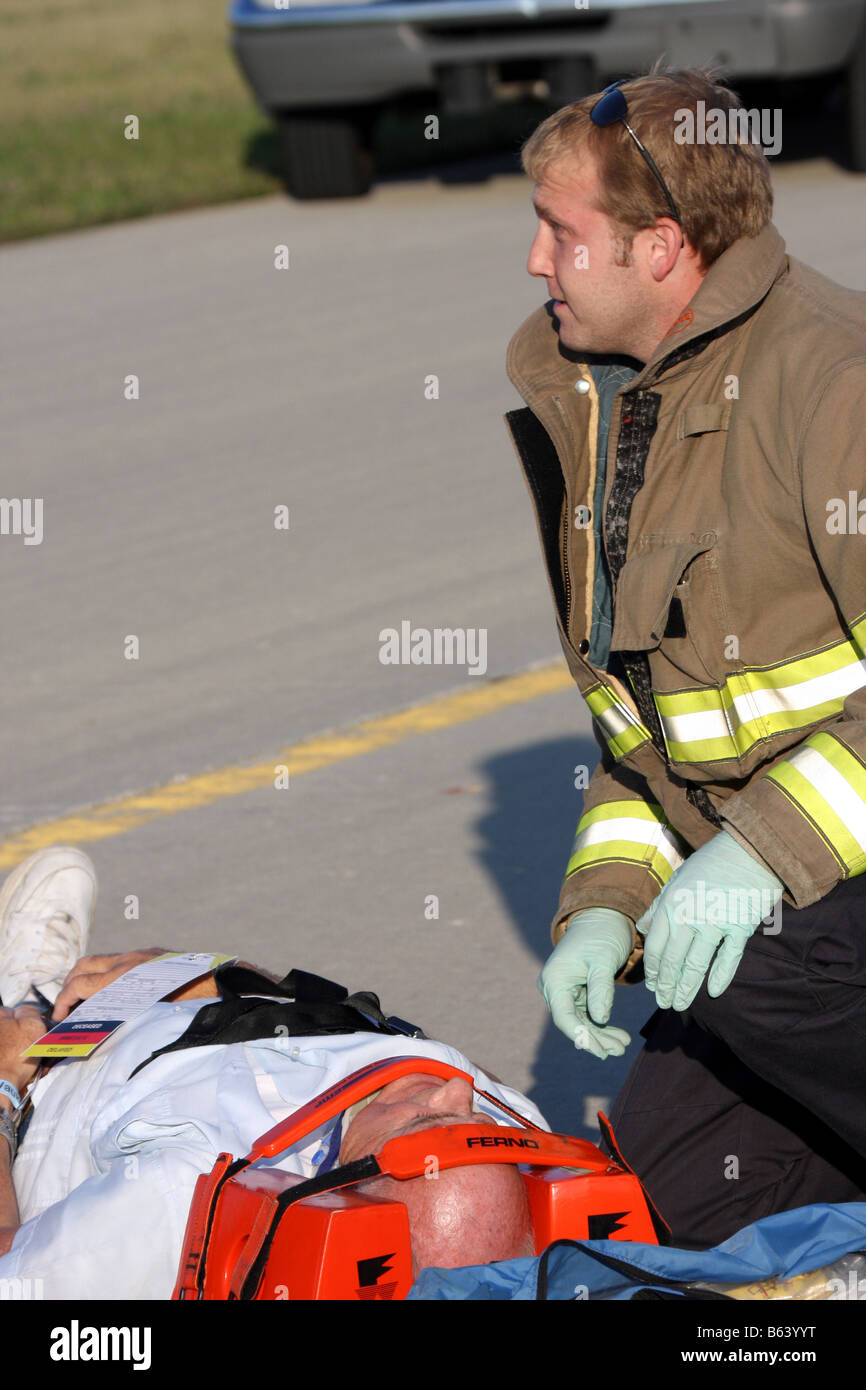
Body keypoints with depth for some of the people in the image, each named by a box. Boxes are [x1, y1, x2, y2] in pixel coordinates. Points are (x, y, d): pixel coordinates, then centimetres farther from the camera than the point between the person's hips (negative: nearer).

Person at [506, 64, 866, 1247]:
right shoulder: (588, 402, 11)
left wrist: (768, 845, -29)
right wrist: (605, 899, 4)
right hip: (758, 881, 8)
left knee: (746, 966, -33)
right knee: (666, 1194, 1)